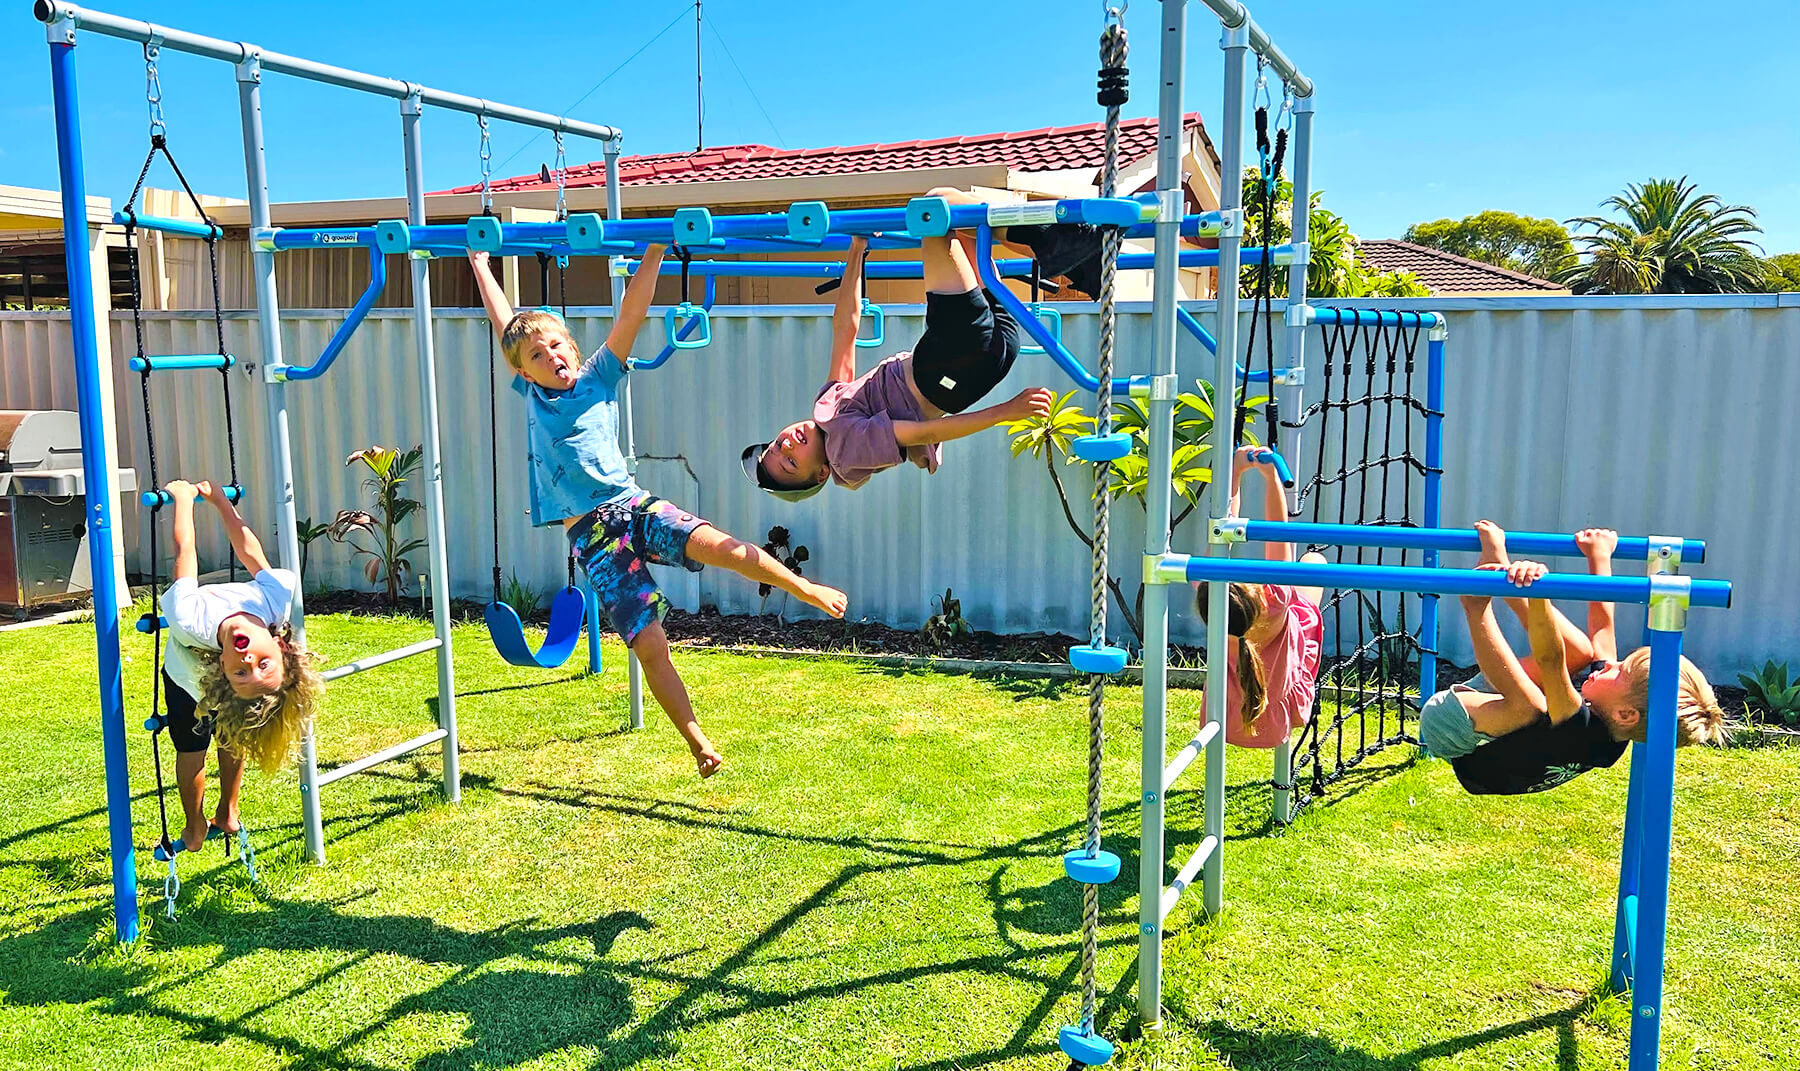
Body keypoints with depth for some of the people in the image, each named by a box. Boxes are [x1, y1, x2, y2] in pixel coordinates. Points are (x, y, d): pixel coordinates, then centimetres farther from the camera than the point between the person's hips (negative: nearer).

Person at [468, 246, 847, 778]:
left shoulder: (598, 377, 9)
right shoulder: (532, 396, 12)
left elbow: (630, 314, 1)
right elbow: (505, 325, 19)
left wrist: (653, 254, -7)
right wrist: (480, 266, 27)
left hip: (634, 504, 0)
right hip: (593, 534, 0)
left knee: (715, 544, -30)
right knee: (650, 645, -10)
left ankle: (805, 588, -12)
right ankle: (698, 743, 1)